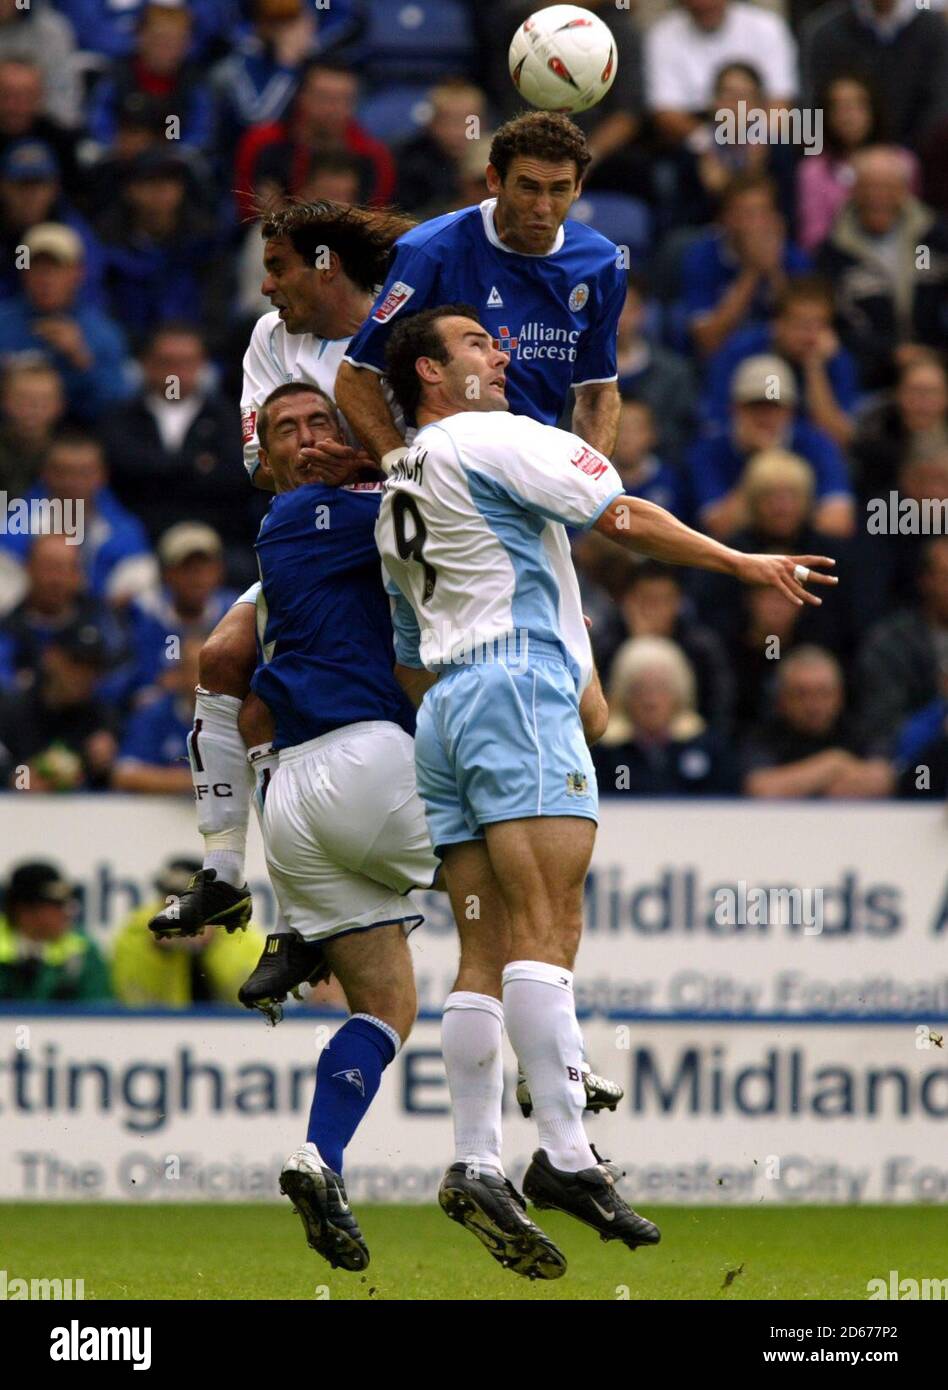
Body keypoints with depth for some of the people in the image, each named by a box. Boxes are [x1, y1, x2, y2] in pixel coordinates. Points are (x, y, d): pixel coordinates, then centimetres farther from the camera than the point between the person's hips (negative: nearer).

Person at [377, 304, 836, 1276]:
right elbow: (626, 519, -4)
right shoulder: (493, 438, 0)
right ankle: (564, 1153, -25)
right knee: (547, 930, -16)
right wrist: (745, 564, 4)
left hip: (442, 712, 8)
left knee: (486, 955, 1)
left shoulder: (394, 499, 25)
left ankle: (475, 1165, -9)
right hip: (519, 684, -8)